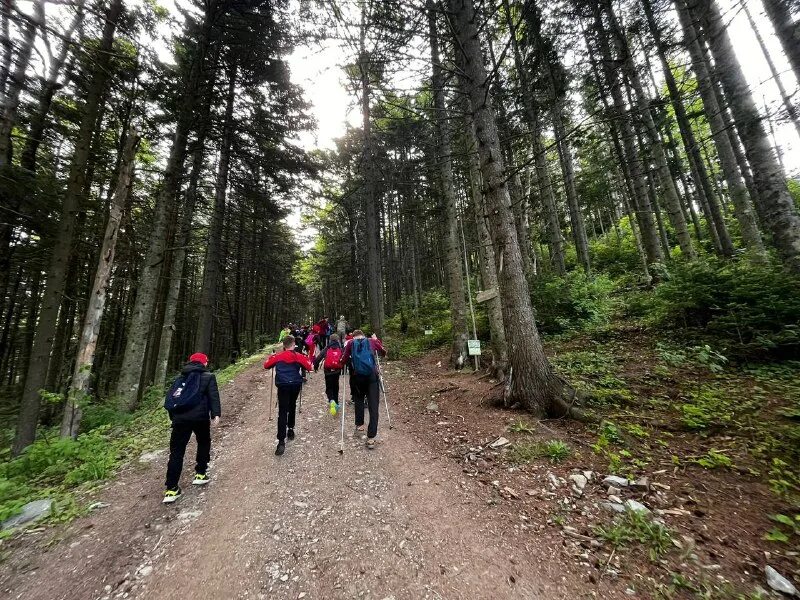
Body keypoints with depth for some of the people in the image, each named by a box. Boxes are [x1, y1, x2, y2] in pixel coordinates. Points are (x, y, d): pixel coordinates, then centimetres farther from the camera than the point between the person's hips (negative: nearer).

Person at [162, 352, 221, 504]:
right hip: (199, 417, -4)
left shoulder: (180, 377, 19)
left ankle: (172, 489, 9)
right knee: (204, 443, 19)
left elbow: (170, 397, 17)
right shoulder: (208, 376, 3)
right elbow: (213, 396, -10)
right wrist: (216, 414, -12)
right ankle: (200, 474, 26)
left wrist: (173, 416, 21)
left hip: (180, 417, 4)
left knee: (176, 451, 9)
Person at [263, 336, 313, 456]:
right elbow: (309, 367, 1)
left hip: (283, 386, -1)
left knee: (283, 412, -4)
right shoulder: (299, 356, 1)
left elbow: (266, 366, 11)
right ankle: (290, 429, 36)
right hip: (296, 385, 1)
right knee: (292, 407, 25)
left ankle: (281, 442, -13)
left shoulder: (277, 356, 2)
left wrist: (271, 359, 29)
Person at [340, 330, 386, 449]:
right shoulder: (372, 341, 10)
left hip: (358, 376, 1)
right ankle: (371, 437, -3)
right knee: (373, 405, -1)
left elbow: (344, 360, 3)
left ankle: (359, 424, 38)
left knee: (359, 400, 26)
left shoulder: (351, 344, 8)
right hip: (372, 375, -1)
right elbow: (383, 352, 23)